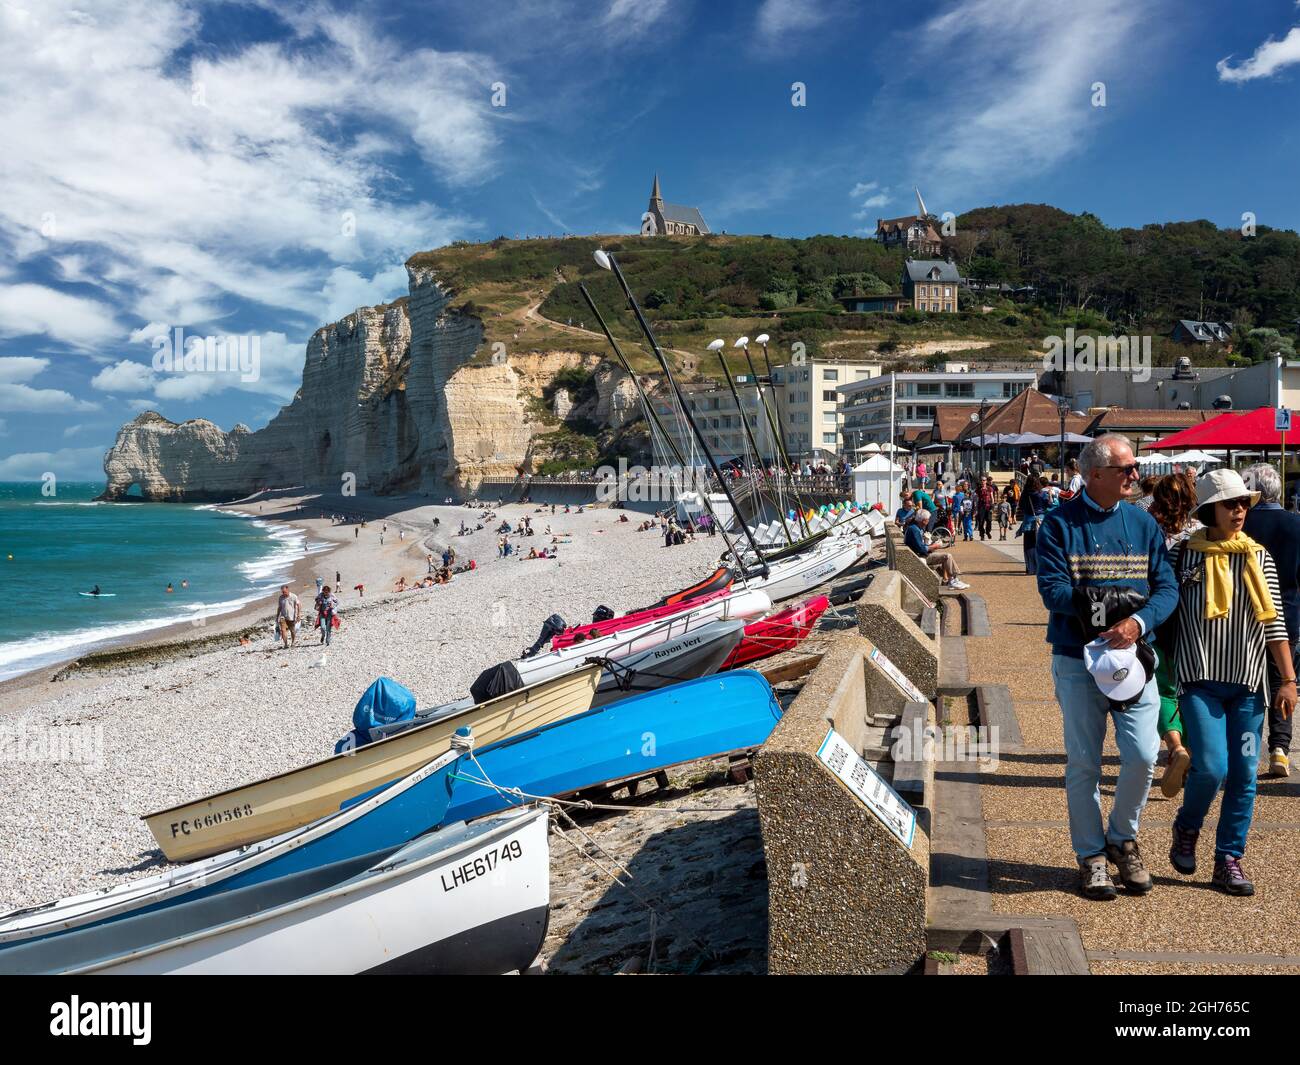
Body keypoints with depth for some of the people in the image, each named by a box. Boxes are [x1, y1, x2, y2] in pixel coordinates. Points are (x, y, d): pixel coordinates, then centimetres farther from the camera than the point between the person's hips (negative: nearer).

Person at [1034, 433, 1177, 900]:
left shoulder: (1142, 523, 7)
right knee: (1083, 763, 6)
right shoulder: (1060, 523, -4)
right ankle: (1091, 855, 22)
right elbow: (1052, 590, -13)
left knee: (1143, 756, -3)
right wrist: (1115, 599, -21)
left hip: (1132, 656, 3)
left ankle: (1122, 837, 24)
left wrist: (1138, 621, -18)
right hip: (1077, 660, -2)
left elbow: (1167, 587, 0)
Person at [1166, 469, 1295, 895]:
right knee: (1211, 767, -13)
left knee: (1244, 775, 5)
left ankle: (1229, 860, 18)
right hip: (1200, 679, -3)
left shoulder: (1259, 557, 7)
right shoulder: (1184, 554, -1)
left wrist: (1288, 680, 2)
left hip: (1248, 683, 3)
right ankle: (1186, 829, 16)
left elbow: (1274, 623, 7)